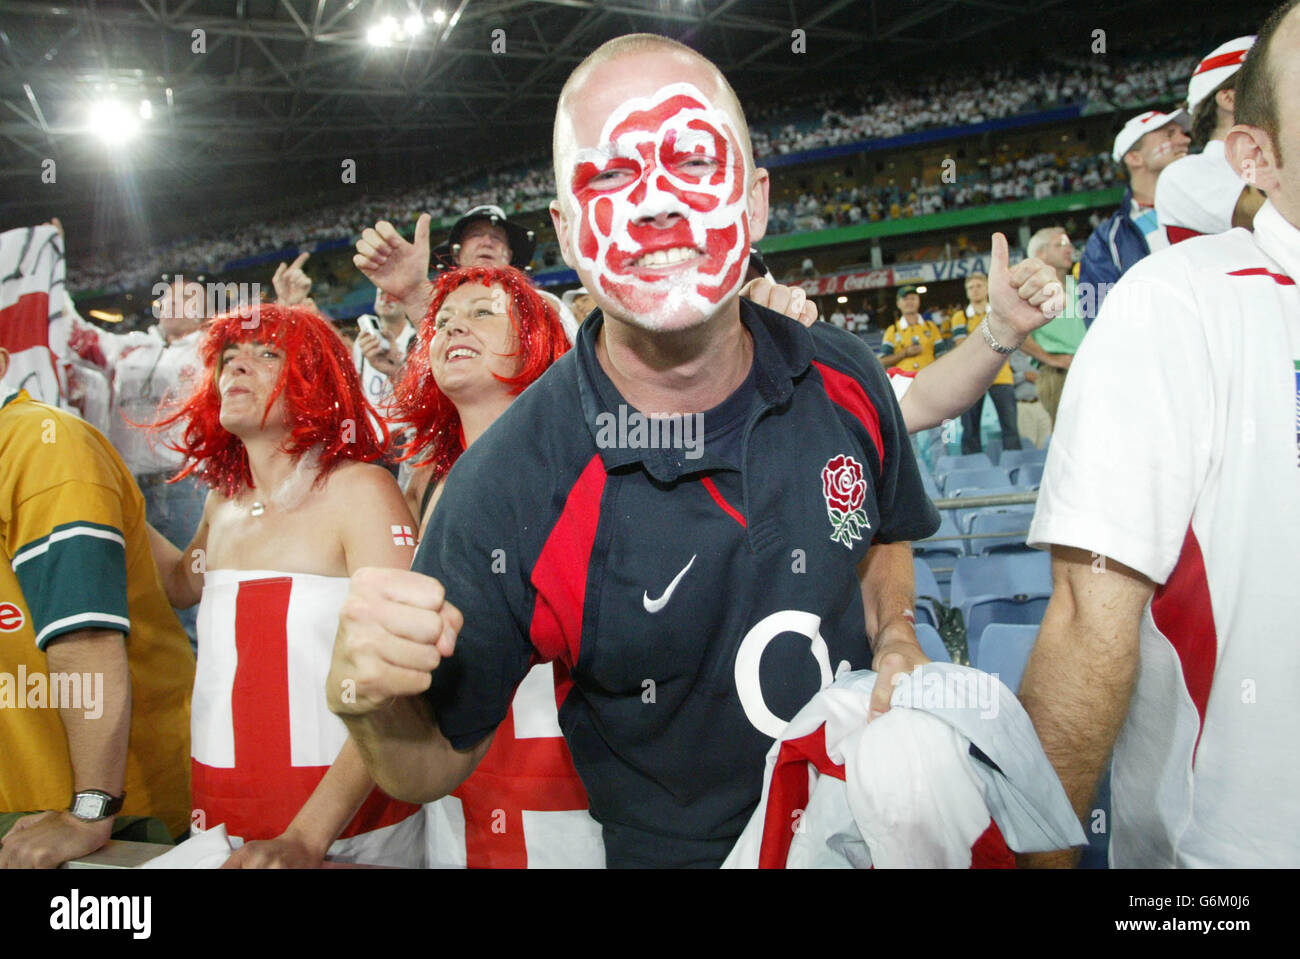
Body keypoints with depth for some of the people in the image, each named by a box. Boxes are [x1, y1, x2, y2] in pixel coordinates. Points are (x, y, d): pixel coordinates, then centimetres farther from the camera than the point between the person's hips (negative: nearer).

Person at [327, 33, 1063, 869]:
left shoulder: (846, 379, -9)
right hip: (676, 849, -3)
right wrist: (372, 703, -33)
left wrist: (896, 640, -6)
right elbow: (435, 763, -12)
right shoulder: (504, 491, -24)